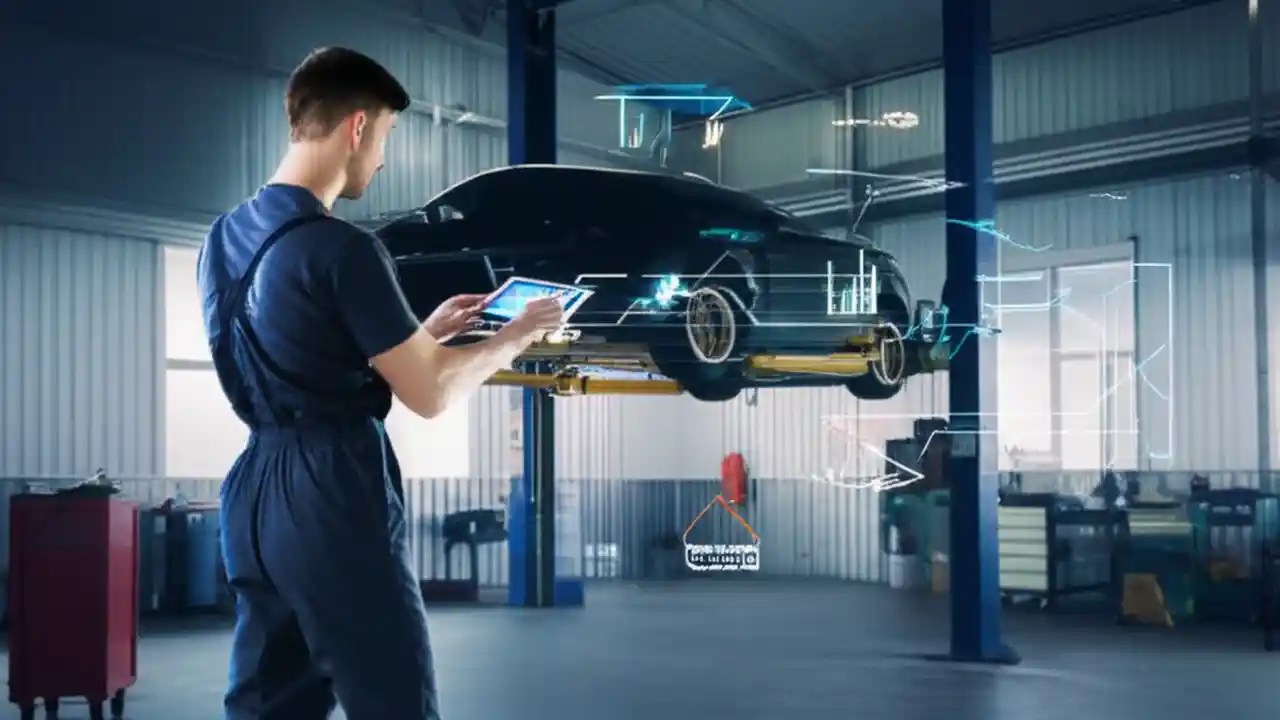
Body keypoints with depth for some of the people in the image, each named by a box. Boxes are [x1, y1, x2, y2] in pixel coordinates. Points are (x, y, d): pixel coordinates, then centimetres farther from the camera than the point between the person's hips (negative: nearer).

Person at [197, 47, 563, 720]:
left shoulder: (224, 237, 10)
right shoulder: (340, 248, -17)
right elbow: (428, 394, -11)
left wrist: (426, 329, 19)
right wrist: (516, 336, 4)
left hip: (257, 494, 9)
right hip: (332, 498, -9)